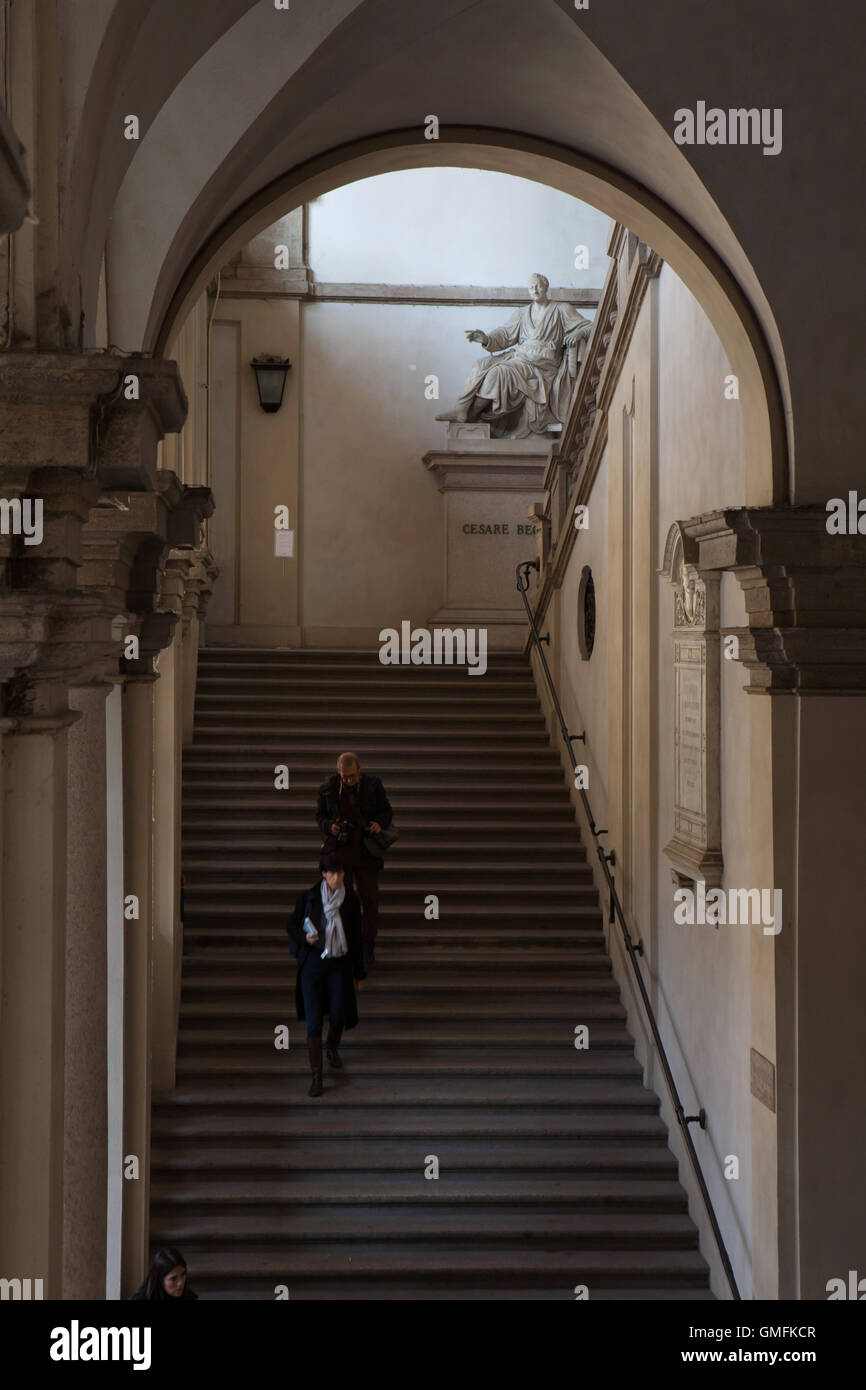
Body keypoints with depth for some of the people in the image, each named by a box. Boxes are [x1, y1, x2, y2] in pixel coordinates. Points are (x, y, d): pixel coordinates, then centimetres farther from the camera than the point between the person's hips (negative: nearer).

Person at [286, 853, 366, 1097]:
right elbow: (291, 926, 3)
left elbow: (357, 937, 6)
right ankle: (316, 1076, 1)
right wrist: (305, 937, -19)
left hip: (339, 965, 2)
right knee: (314, 1021, -4)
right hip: (312, 964, -2)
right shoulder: (308, 897, -6)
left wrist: (359, 972, 10)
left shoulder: (351, 899, 0)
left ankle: (332, 1048, 43)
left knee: (338, 1017, 8)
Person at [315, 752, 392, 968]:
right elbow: (320, 815, 8)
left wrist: (380, 823, -16)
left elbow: (386, 810, 5)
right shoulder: (328, 788, -4)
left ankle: (367, 948, 16)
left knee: (370, 900, 2)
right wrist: (329, 827, -13)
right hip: (339, 852, 1)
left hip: (365, 852, -1)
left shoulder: (373, 784, -5)